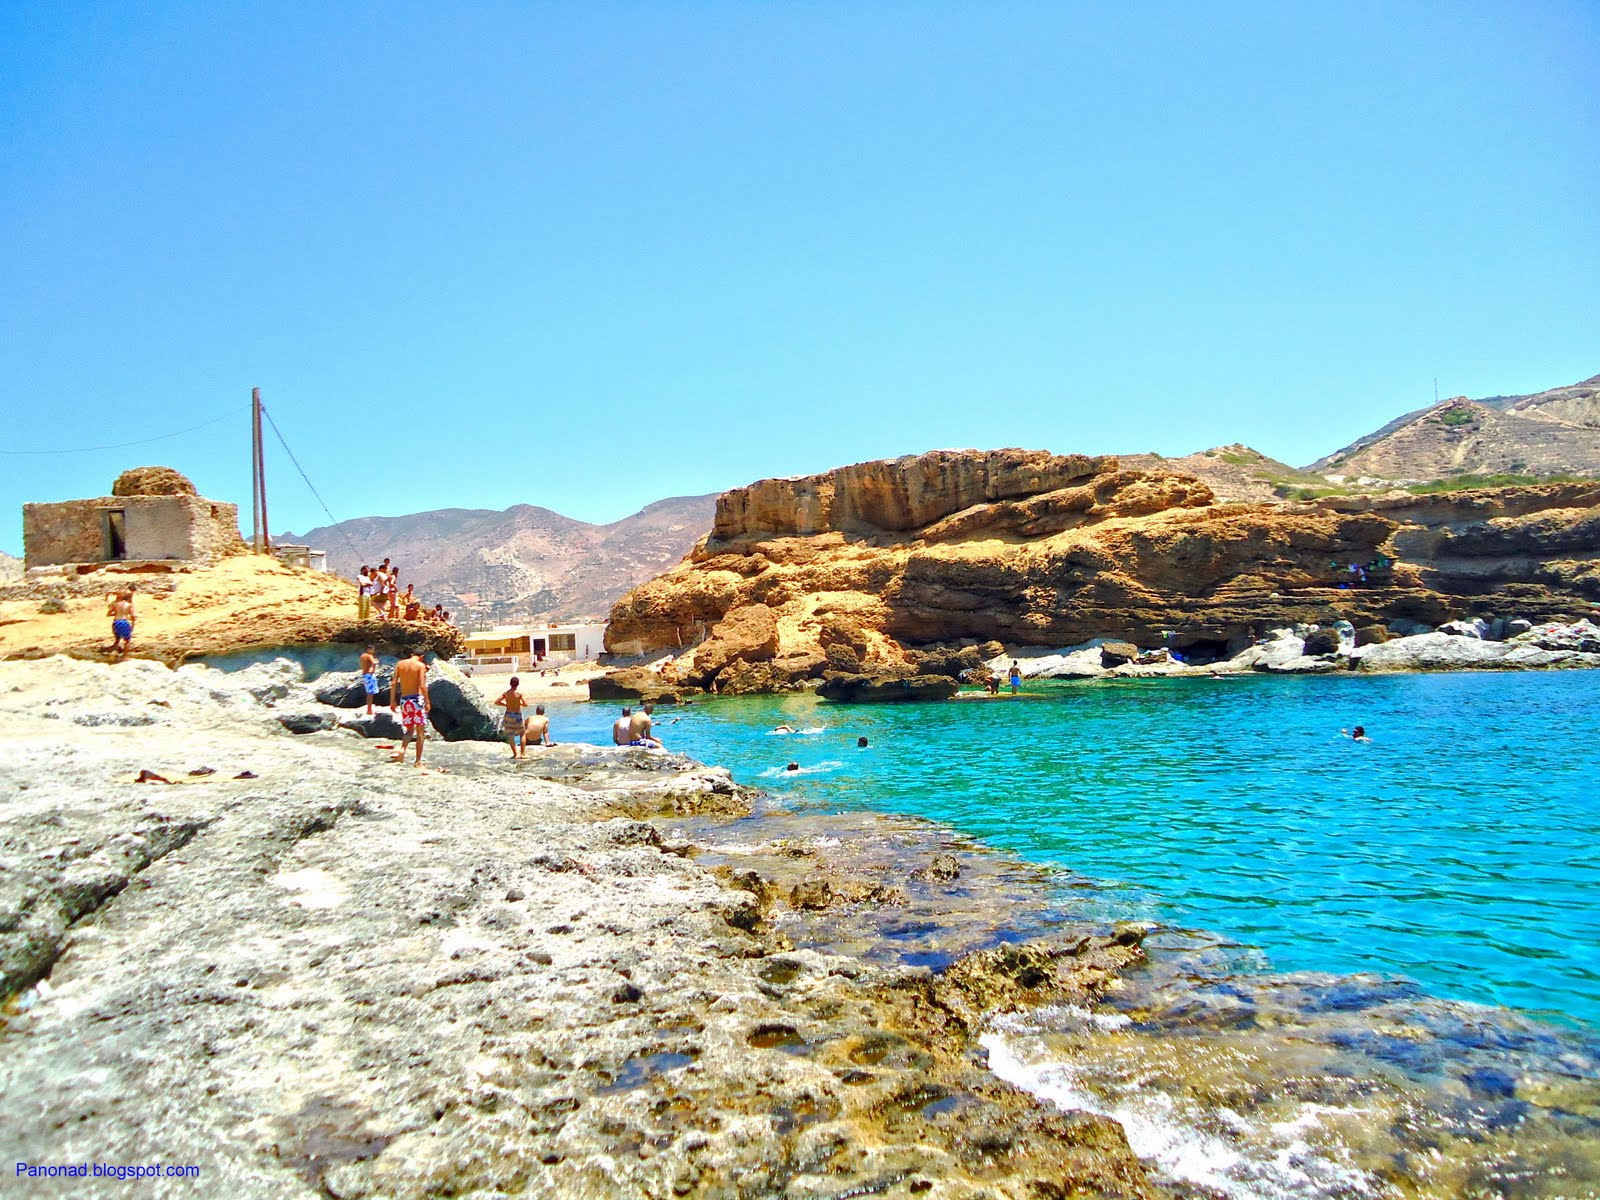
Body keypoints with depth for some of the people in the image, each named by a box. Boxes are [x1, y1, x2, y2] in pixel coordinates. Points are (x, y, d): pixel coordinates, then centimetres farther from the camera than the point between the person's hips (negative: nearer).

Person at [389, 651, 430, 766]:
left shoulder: (400, 664, 7)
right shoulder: (420, 665, -5)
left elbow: (394, 683, 3)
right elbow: (422, 686, -13)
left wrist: (392, 701, 6)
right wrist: (427, 702, -7)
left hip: (404, 699, 4)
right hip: (417, 698, -4)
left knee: (409, 730, 17)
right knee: (420, 731, 5)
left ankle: (402, 750, -11)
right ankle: (418, 761, 4)